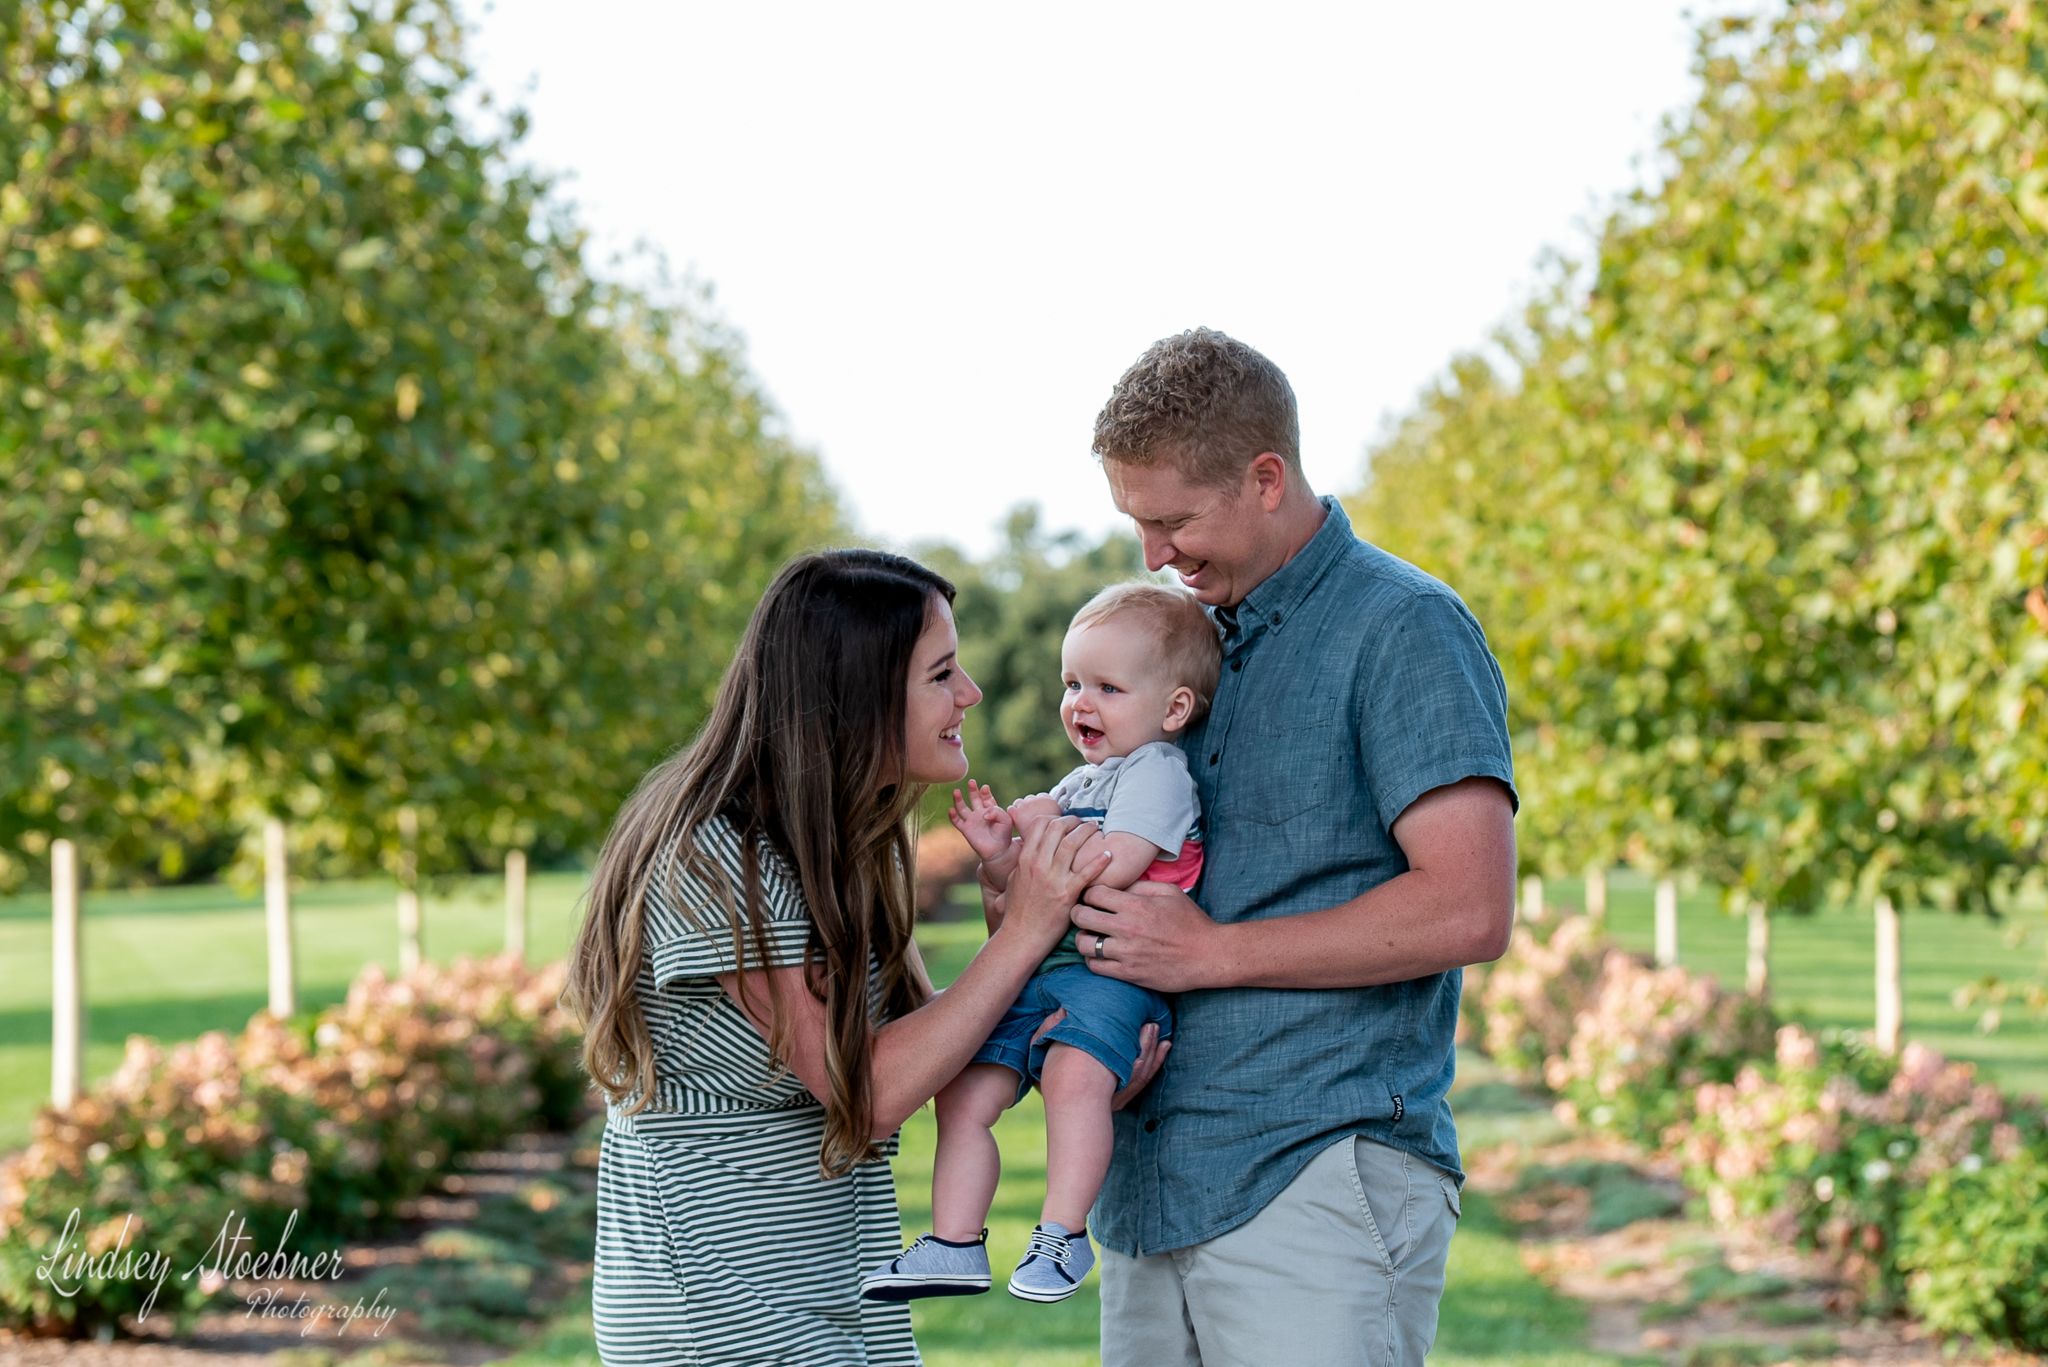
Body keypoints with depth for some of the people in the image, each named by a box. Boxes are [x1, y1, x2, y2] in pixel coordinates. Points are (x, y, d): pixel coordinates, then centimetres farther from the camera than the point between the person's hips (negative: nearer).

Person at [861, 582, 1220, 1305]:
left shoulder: (1158, 772, -4)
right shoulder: (1077, 783, 25)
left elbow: (1111, 866, -20)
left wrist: (1046, 826, -7)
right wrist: (998, 851, 8)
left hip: (1111, 969, -9)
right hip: (1035, 969, 9)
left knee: (1072, 1074, -34)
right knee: (964, 1093, 0)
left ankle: (1062, 1236, -30)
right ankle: (954, 1246, 4)